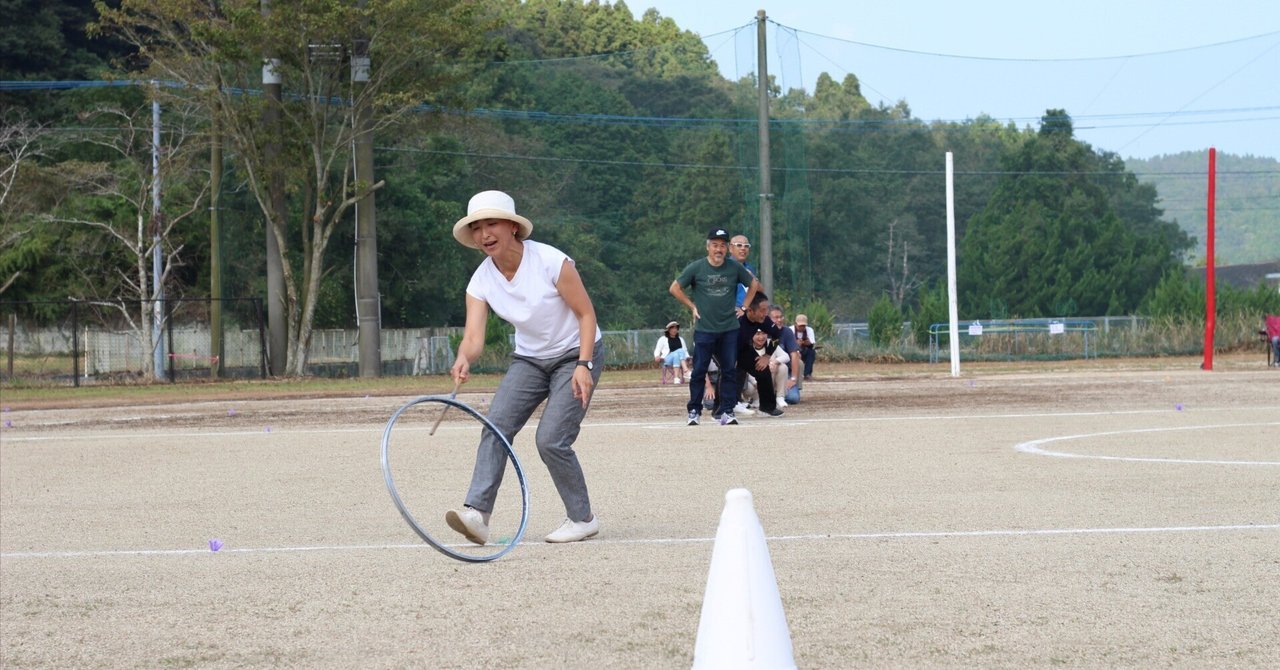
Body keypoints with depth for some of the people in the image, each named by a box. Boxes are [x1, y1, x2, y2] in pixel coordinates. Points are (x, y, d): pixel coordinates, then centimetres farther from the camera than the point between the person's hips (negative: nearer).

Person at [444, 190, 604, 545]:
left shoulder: (551, 262, -21)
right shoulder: (481, 281, -7)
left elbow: (586, 314, -15)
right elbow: (474, 335, -17)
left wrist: (583, 366, -25)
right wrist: (464, 359, -40)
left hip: (576, 355, -5)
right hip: (529, 359, 5)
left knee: (551, 439, -16)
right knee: (496, 426, -15)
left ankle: (582, 519, 2)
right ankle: (477, 513, -22)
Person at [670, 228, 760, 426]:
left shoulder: (735, 267, 1)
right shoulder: (696, 268, -4)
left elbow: (753, 284, 17)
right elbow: (675, 288, 4)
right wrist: (693, 306, 1)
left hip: (729, 329, 2)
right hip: (704, 328, -2)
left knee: (729, 370, 1)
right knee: (699, 371, -2)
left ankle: (727, 412, 7)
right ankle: (694, 411, 7)